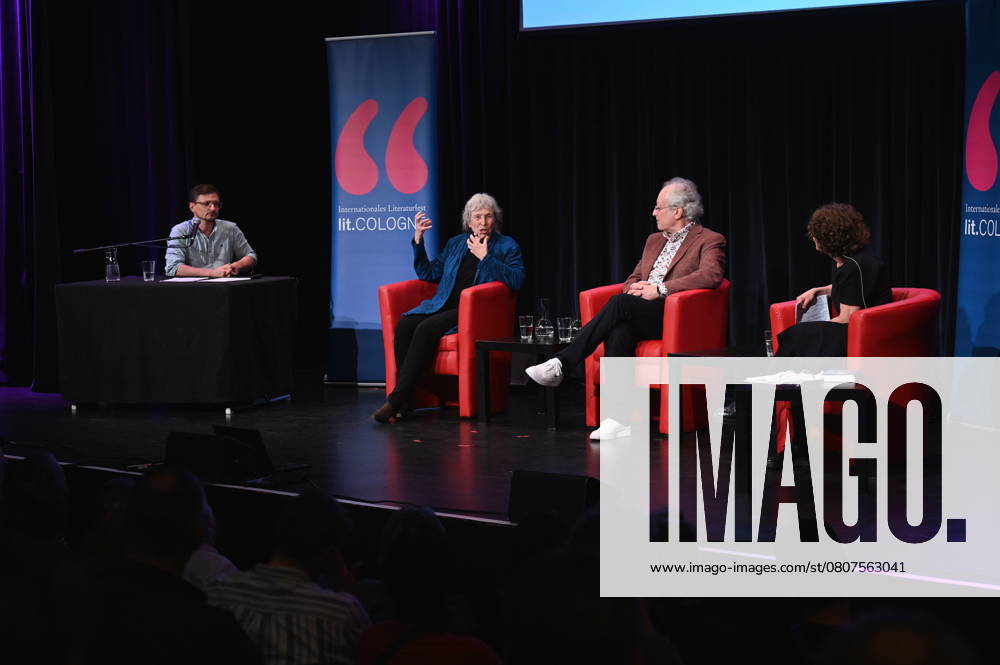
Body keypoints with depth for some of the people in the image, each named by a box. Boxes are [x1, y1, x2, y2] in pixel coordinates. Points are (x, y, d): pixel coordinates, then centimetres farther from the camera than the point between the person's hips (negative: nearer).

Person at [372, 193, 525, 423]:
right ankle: (405, 399, -24)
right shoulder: (456, 244, 22)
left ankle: (396, 400, -29)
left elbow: (517, 280, -10)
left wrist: (485, 257, -13)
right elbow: (429, 273, 24)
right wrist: (418, 241, 12)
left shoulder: (507, 246, 7)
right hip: (445, 305, 6)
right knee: (404, 325, -24)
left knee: (426, 329, -30)